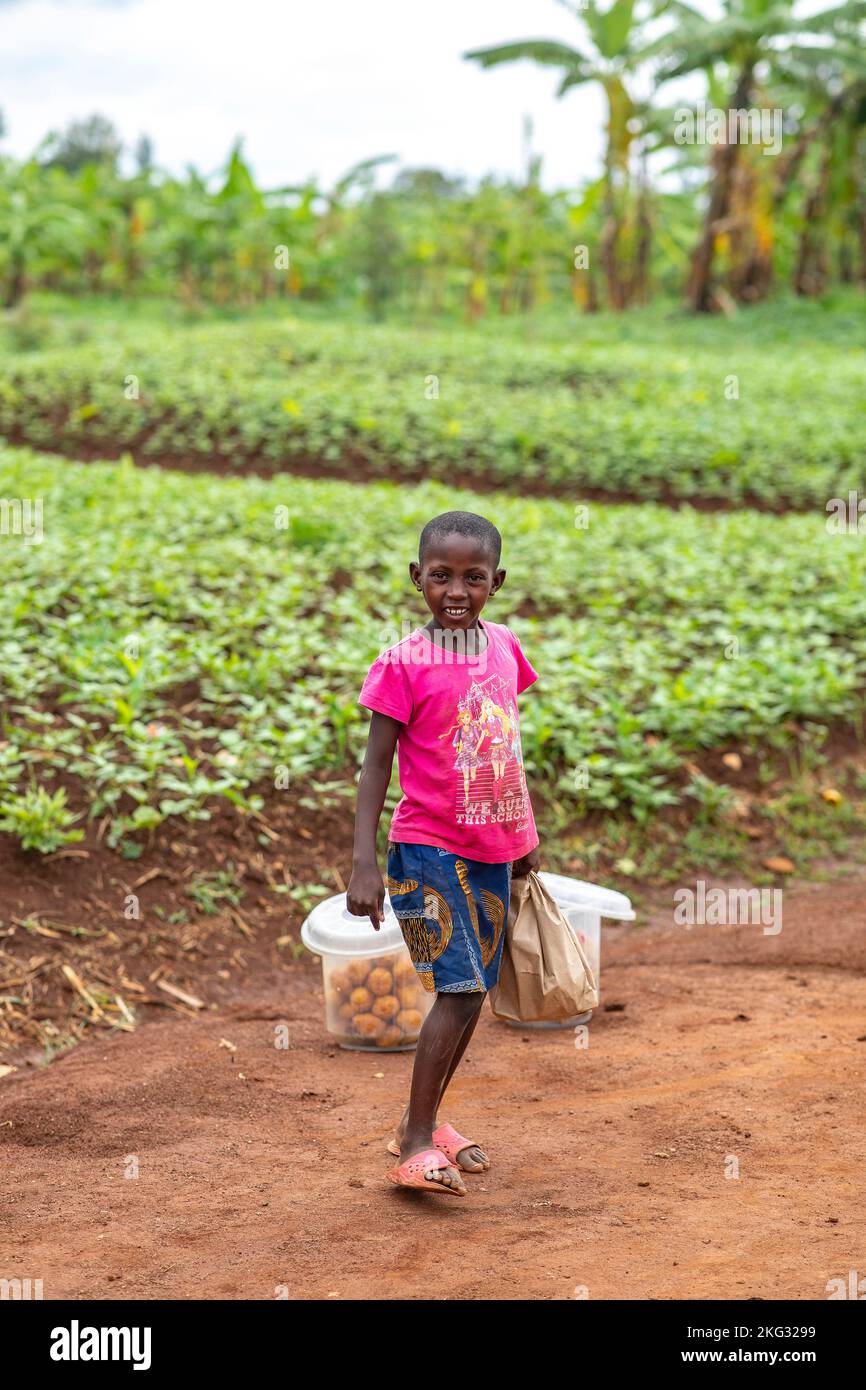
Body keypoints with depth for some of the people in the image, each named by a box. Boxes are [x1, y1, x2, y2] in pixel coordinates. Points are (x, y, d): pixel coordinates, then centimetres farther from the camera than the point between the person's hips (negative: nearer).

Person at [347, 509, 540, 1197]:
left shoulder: (504, 645, 4)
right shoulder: (404, 663, -13)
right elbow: (376, 764, -11)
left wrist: (525, 834, 20)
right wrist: (365, 863, -17)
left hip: (493, 850, 6)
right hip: (429, 849, -6)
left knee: (474, 992, 11)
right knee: (459, 988, -12)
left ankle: (427, 1119, 26)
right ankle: (416, 1144, -2)